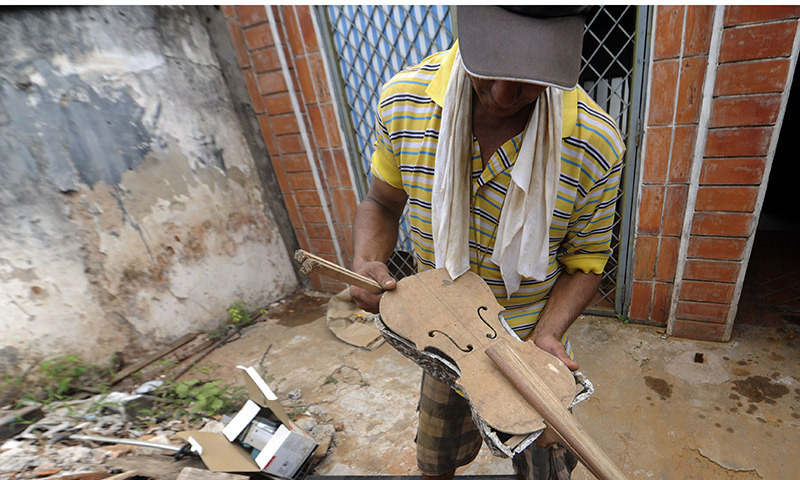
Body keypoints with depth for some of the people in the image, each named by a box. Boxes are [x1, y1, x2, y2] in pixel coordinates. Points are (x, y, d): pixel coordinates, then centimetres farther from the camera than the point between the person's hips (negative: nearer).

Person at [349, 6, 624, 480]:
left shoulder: (596, 145, -22)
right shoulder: (403, 102, -17)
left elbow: (584, 261, -8)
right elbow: (383, 202, -3)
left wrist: (546, 334, -23)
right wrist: (367, 263, -21)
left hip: (532, 340, -1)